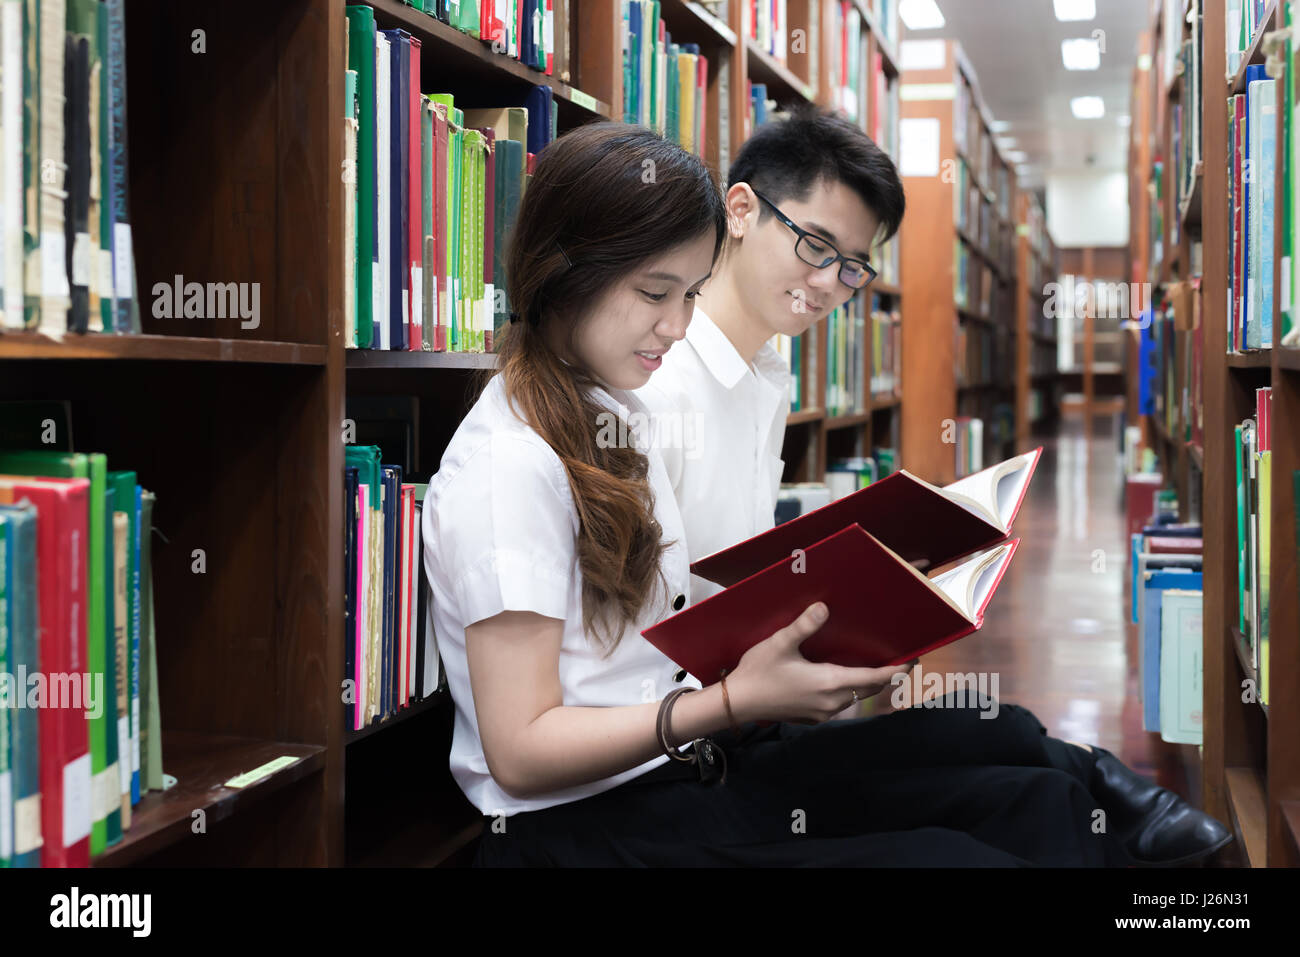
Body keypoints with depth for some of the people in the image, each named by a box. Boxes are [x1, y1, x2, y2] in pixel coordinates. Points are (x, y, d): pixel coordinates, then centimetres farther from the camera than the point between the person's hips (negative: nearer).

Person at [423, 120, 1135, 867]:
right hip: (581, 824, -9)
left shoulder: (616, 417, 15)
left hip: (688, 765, 9)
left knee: (1038, 804, -8)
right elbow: (521, 752, -17)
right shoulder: (508, 466, -16)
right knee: (946, 856, -26)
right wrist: (735, 702, -23)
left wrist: (798, 629, 0)